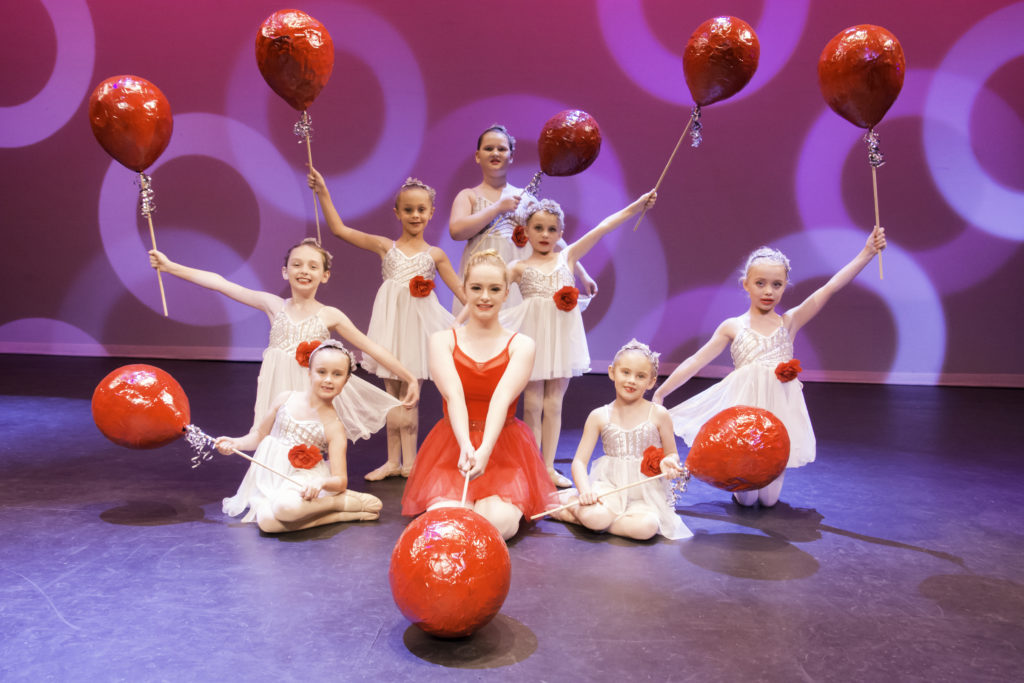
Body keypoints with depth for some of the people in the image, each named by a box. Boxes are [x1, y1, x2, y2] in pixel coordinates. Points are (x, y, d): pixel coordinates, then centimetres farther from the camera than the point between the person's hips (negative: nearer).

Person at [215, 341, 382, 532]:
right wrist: (235, 443, -1)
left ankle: (348, 501, -14)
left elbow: (340, 479, -13)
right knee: (266, 521, -27)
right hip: (270, 478, 4)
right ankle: (339, 516, -13)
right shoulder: (285, 399, 1)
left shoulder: (334, 427, -9)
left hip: (302, 481, -4)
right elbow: (260, 434, 17)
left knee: (287, 506, -39)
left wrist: (321, 482, -34)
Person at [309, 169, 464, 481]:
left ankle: (408, 461, 13)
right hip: (391, 321, 1)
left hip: (418, 322, -1)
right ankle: (393, 461, 18)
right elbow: (339, 229, 5)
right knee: (392, 394, 7)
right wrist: (323, 192, 2)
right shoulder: (385, 246, 7)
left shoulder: (435, 254, 6)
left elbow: (459, 287, 9)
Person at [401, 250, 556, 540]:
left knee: (500, 523, -24)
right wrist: (467, 446, -34)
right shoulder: (442, 340, 1)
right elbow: (453, 395, -16)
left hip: (503, 446, 0)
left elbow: (502, 398, -18)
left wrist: (484, 450, -35)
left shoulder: (521, 345, -1)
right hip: (453, 444, 0)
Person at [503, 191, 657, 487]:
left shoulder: (567, 256, 7)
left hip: (562, 336, 2)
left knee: (554, 403, 8)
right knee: (532, 404, 3)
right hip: (534, 335, -2)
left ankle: (549, 467, 18)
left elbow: (603, 228, 2)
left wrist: (637, 205, 0)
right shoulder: (519, 268, 3)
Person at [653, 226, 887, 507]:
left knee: (769, 499, 5)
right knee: (744, 499, 2)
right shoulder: (733, 327, 1)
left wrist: (867, 253, -15)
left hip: (780, 409, 1)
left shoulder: (790, 321, 3)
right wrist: (660, 393, 0)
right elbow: (695, 362, 1)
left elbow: (830, 287, -7)